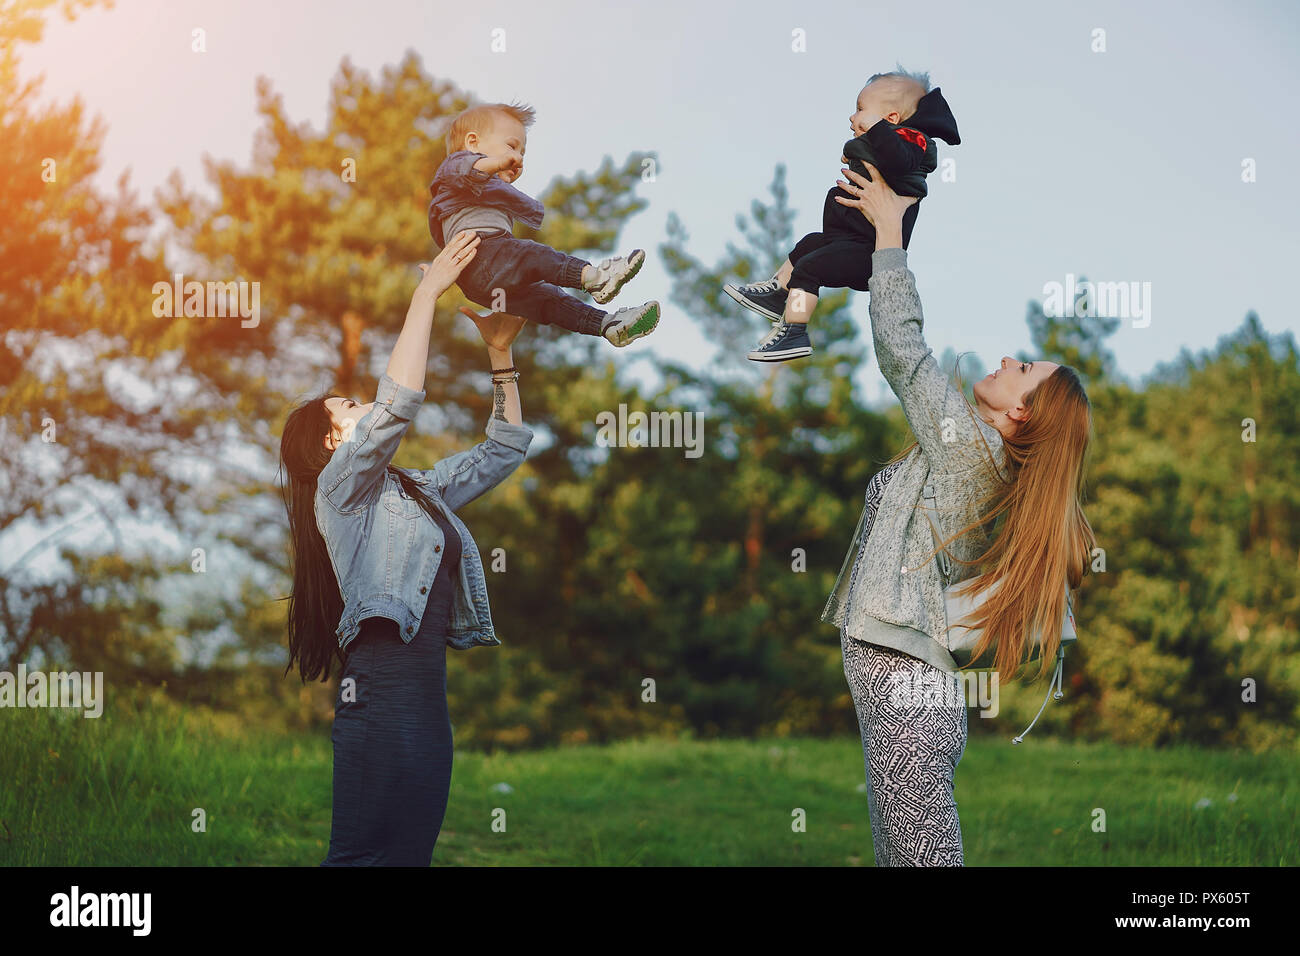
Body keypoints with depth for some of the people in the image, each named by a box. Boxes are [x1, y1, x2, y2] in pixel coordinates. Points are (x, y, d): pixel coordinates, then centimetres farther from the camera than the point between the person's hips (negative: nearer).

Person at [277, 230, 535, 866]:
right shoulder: (341, 487, 0)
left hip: (426, 700, 8)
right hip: (382, 700, -8)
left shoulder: (420, 490, 24)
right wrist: (427, 292, -10)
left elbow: (504, 449, 28)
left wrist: (500, 354, 21)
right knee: (367, 857, -12)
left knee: (410, 856, 5)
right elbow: (397, 405, -15)